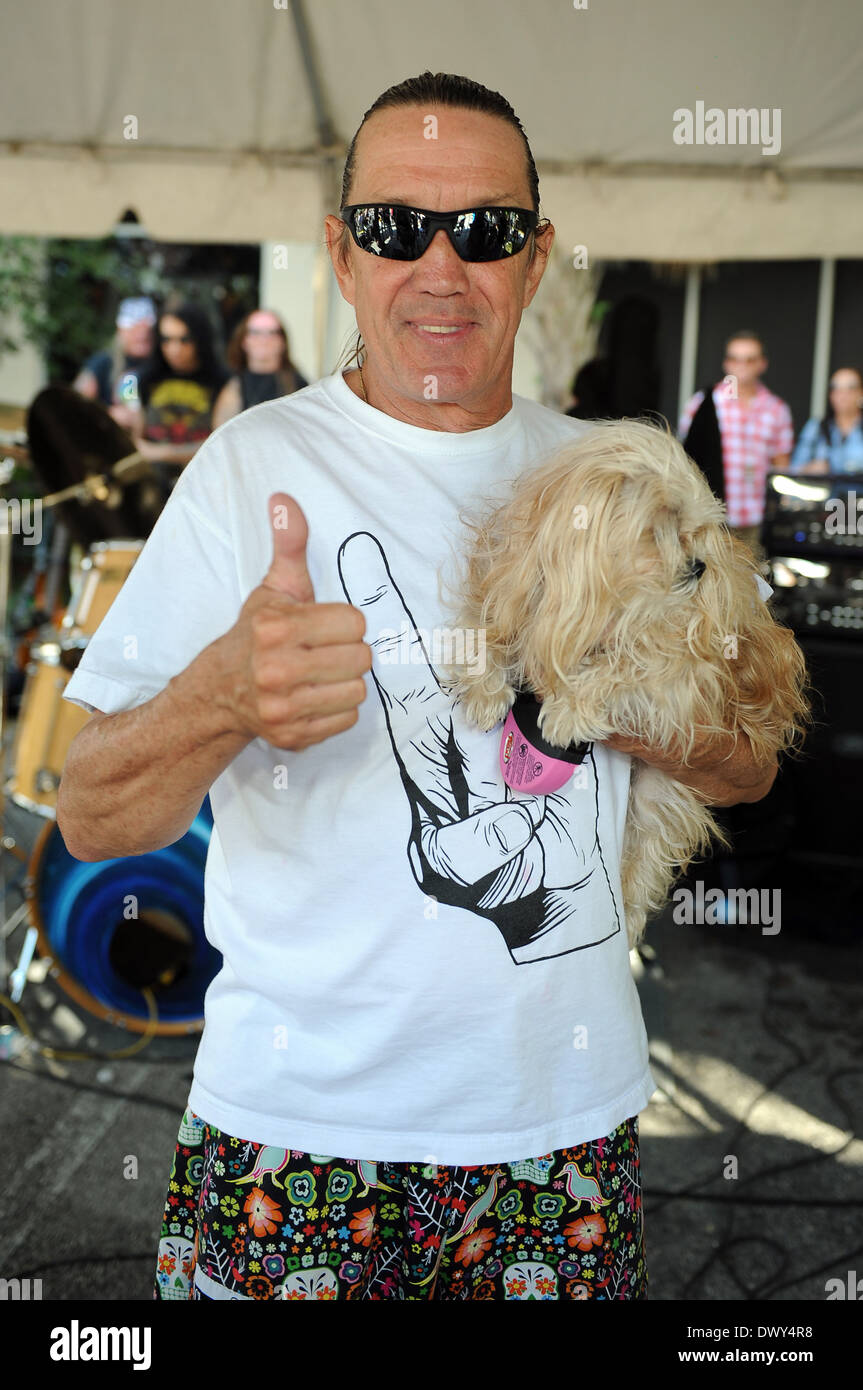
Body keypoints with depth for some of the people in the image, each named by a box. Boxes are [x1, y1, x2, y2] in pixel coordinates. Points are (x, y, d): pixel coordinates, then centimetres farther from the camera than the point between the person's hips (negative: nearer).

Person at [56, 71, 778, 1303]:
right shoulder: (252, 465, -7)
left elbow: (747, 768, 10)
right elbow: (89, 817, -11)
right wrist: (221, 695, -33)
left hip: (570, 1113, 4)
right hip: (302, 1126, -3)